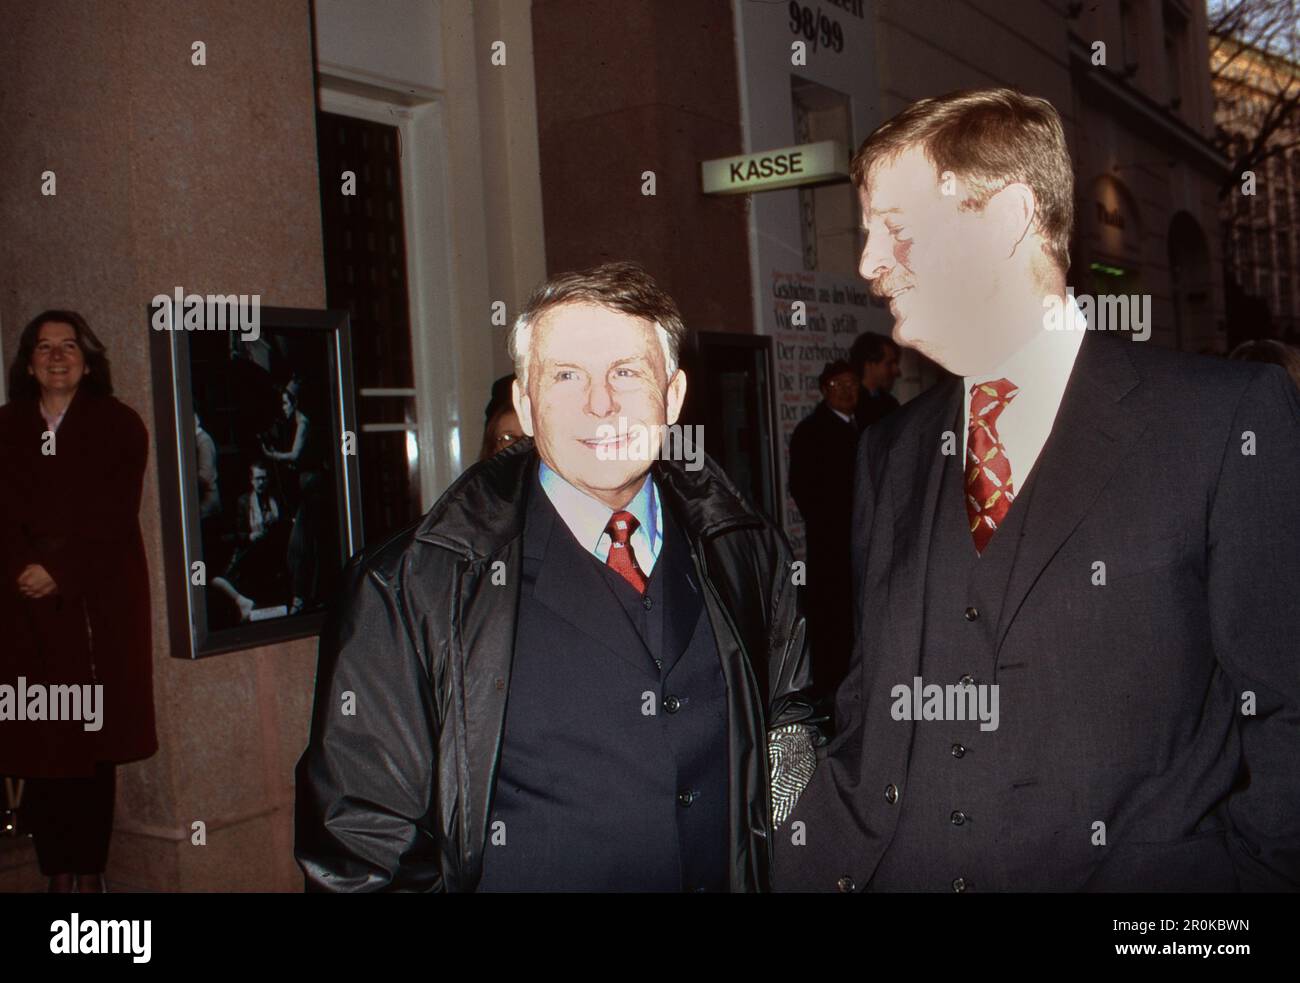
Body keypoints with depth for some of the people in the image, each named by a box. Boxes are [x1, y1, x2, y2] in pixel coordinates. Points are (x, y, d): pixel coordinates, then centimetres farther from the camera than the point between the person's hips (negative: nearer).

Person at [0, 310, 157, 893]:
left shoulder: (118, 425, 7)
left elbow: (114, 516, -3)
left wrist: (60, 572, -13)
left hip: (99, 603, -2)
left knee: (93, 745, -2)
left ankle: (90, 870, 4)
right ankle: (57, 871, 6)